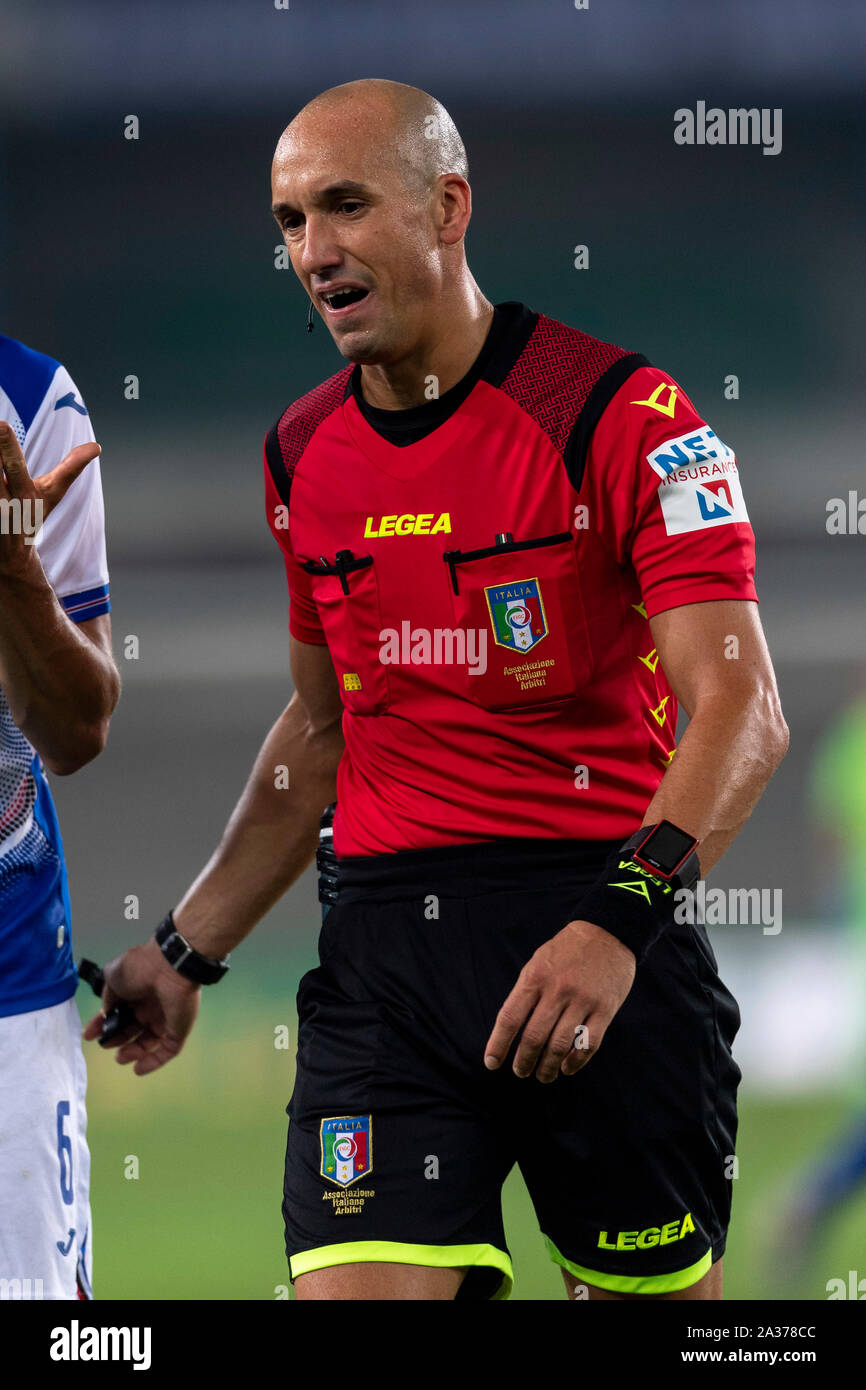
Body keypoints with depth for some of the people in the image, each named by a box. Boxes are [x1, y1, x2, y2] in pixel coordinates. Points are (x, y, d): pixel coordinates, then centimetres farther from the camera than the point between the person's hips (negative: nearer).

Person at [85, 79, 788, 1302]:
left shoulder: (622, 416, -9)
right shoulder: (304, 454, 12)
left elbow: (741, 710, -16)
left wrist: (621, 921, -30)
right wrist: (190, 949, 19)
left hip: (607, 928, -4)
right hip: (383, 940, 4)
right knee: (353, 1287, -13)